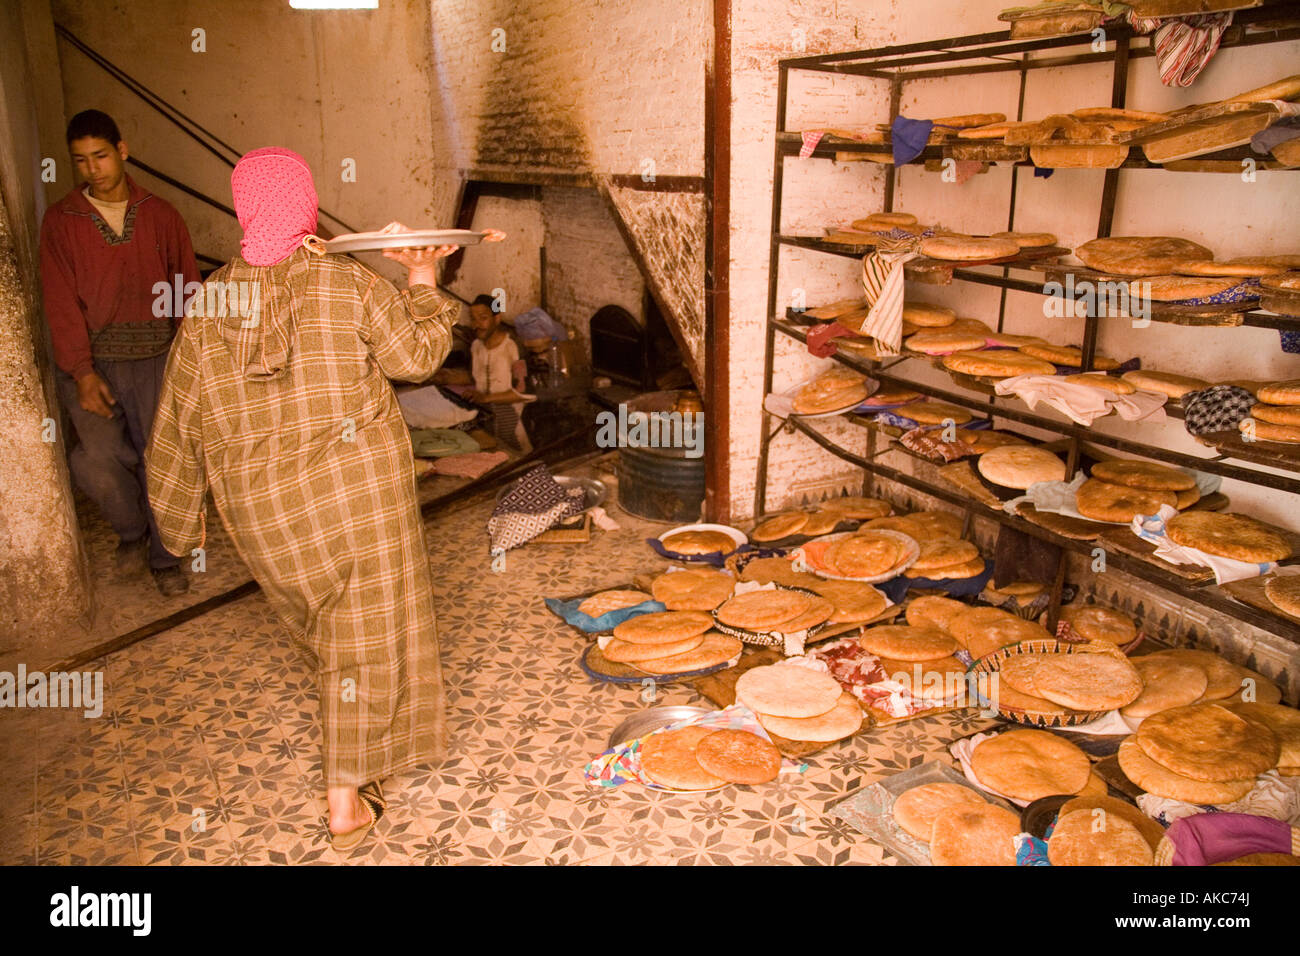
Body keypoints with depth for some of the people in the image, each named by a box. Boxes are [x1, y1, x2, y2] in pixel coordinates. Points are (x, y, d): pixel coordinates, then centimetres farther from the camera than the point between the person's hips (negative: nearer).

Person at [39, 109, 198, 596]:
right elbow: (61, 302, -3)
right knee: (100, 456, -15)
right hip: (93, 361, 0)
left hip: (156, 358, 1)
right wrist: (83, 372, -12)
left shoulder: (160, 215, 7)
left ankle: (163, 557, 18)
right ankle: (131, 530, 16)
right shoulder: (60, 221, 3)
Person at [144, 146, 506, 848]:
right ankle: (347, 800, 14)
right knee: (364, 630, 8)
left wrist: (181, 524, 15)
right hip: (359, 487, -4)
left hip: (261, 507, 4)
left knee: (319, 608, 27)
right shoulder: (348, 285, -13)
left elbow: (176, 429, 3)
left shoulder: (206, 306, -2)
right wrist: (421, 280, 15)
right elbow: (417, 356, -1)